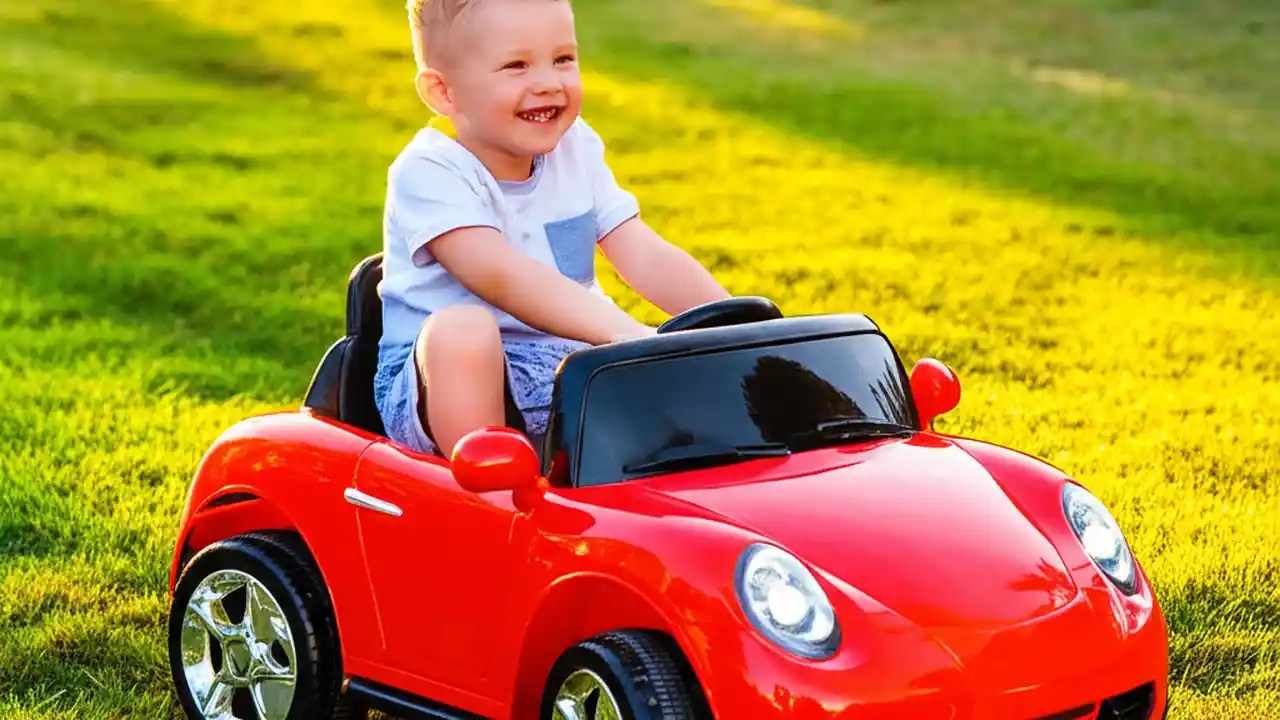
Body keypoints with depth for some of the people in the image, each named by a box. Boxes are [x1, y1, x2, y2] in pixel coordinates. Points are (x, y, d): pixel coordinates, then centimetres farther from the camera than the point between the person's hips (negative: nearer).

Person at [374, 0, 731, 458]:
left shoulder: (575, 150, 9)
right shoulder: (429, 172, -13)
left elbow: (646, 257, 1)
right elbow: (501, 275, -29)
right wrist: (623, 332, -42)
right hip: (448, 383, -5)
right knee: (462, 328, -36)